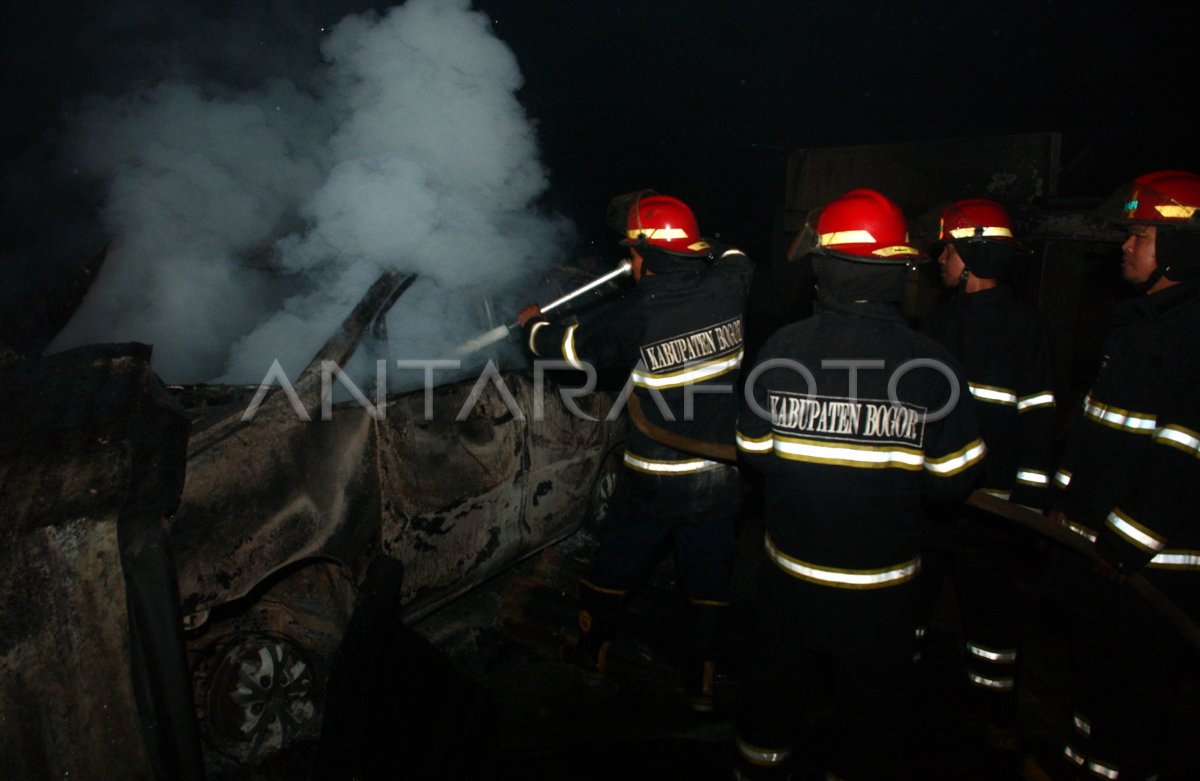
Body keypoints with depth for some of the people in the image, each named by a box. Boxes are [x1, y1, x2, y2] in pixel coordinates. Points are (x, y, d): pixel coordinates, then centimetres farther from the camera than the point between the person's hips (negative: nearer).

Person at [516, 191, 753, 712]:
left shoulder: (635, 316, -19)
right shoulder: (727, 288, -9)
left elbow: (565, 345, -5)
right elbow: (735, 255, 16)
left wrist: (533, 325, 15)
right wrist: (695, 249, 24)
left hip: (652, 483, -3)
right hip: (719, 480, 4)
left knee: (614, 567, 19)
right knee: (708, 577, 17)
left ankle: (593, 653, 40)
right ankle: (702, 682, 31)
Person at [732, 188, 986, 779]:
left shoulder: (782, 348, -14)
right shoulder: (929, 362, -16)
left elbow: (754, 452, -4)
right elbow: (953, 479, -8)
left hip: (790, 571, 2)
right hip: (880, 585, -1)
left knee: (775, 690, 24)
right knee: (872, 709, 21)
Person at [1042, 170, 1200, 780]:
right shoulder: (1141, 318, 12)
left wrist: (1128, 544, -20)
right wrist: (1067, 498, 16)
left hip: (1149, 559, -10)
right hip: (1097, 545, 10)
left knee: (1133, 689, 7)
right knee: (1090, 665, 24)